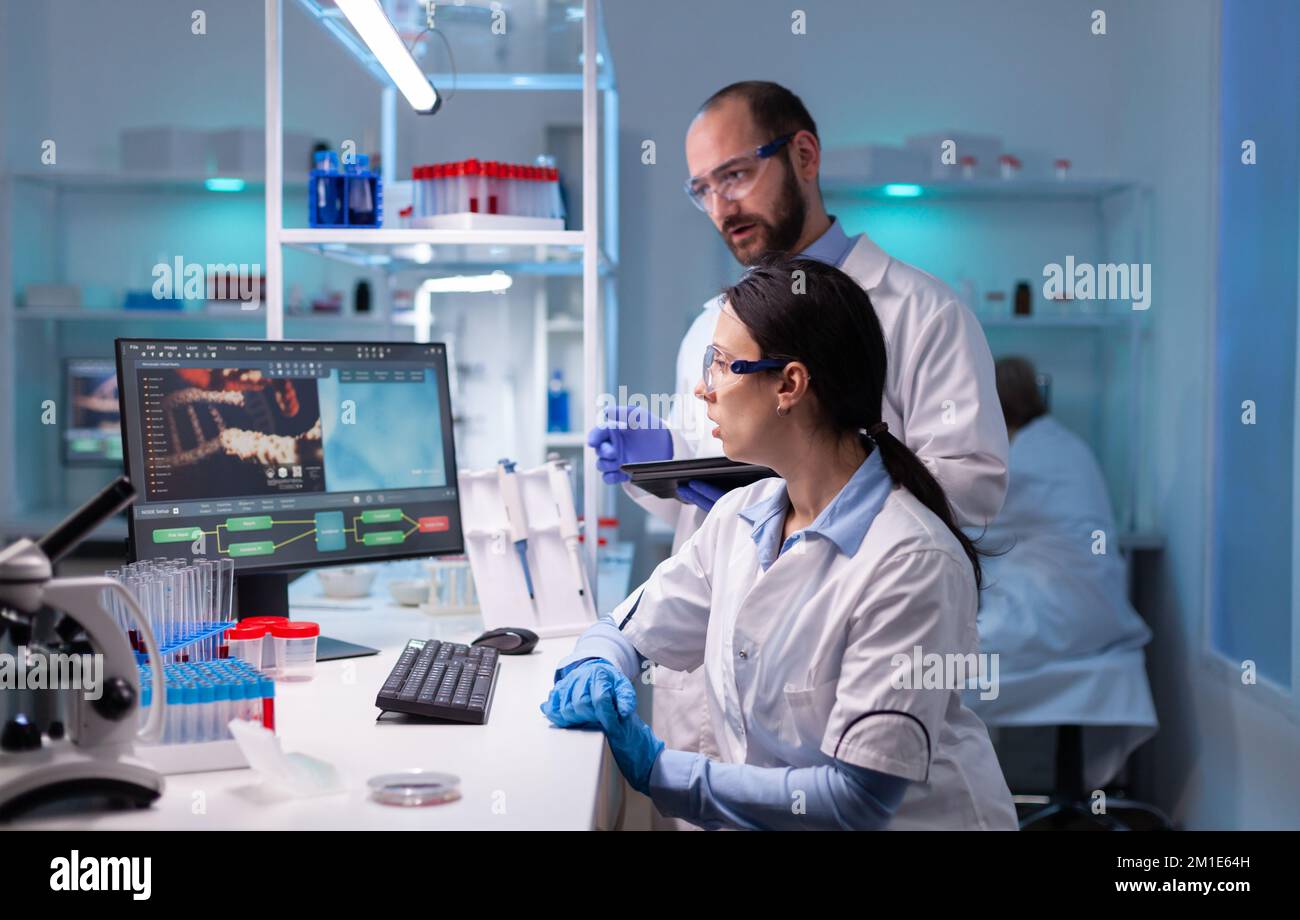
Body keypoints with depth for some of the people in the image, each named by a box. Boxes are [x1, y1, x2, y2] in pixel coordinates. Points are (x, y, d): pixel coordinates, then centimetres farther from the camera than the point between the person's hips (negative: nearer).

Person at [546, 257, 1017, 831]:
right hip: (761, 817, 6)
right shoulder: (739, 516, 3)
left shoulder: (912, 560, -19)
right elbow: (624, 630, 14)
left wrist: (660, 772, -18)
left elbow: (859, 797, -21)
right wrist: (595, 669, -9)